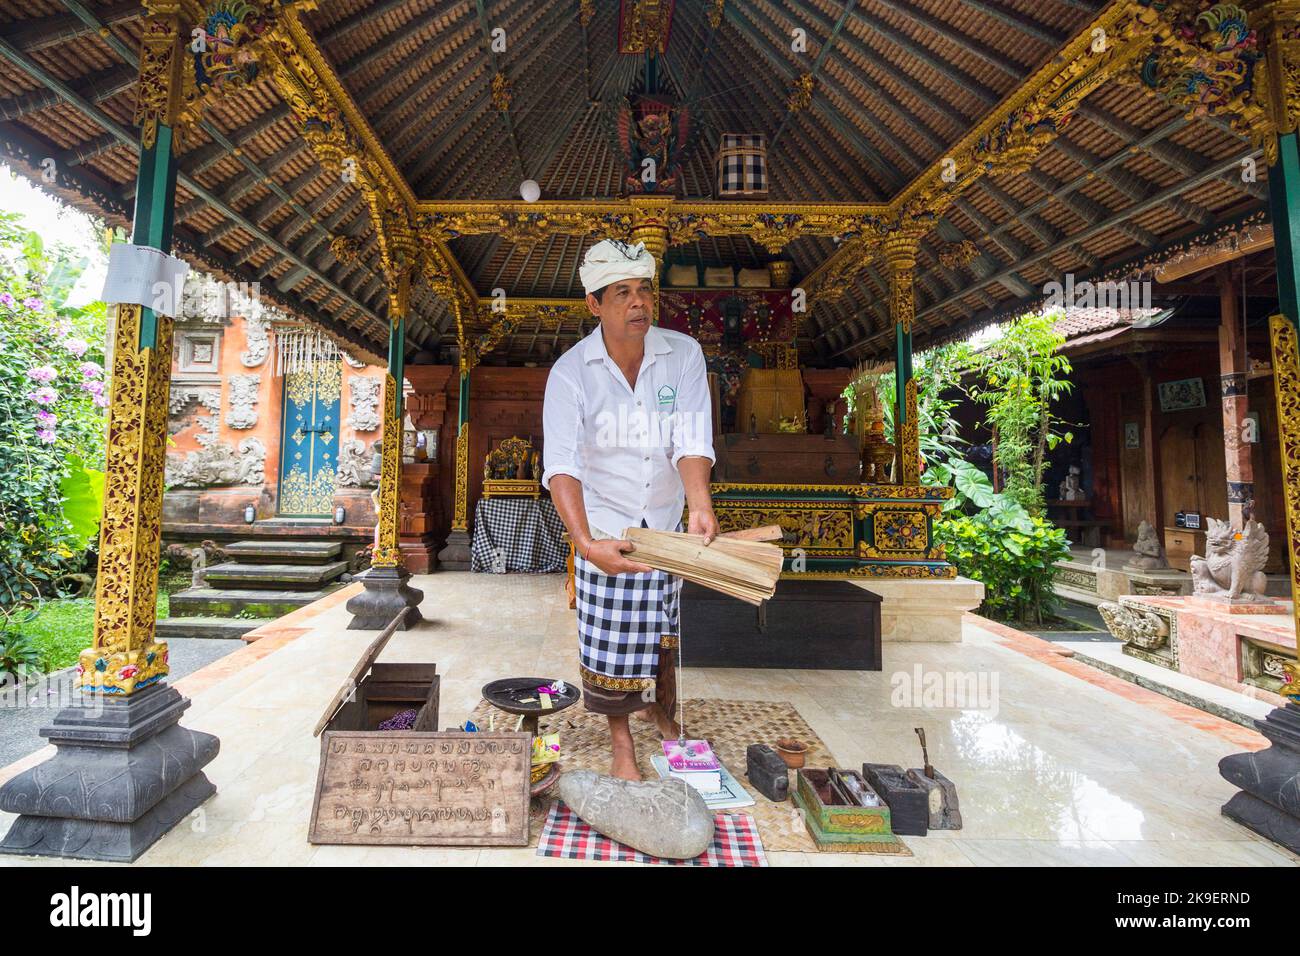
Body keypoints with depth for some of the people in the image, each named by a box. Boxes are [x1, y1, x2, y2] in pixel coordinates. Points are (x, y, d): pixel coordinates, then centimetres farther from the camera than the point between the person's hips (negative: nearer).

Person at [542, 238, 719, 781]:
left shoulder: (684, 354, -10)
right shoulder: (570, 372, -16)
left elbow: (692, 441, -19)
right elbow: (561, 465, -26)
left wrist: (700, 505, -37)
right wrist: (586, 543, -40)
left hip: (670, 521, 3)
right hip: (605, 530, -2)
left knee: (669, 632, 17)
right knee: (612, 640, 7)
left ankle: (661, 707, 48)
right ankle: (621, 740, 32)